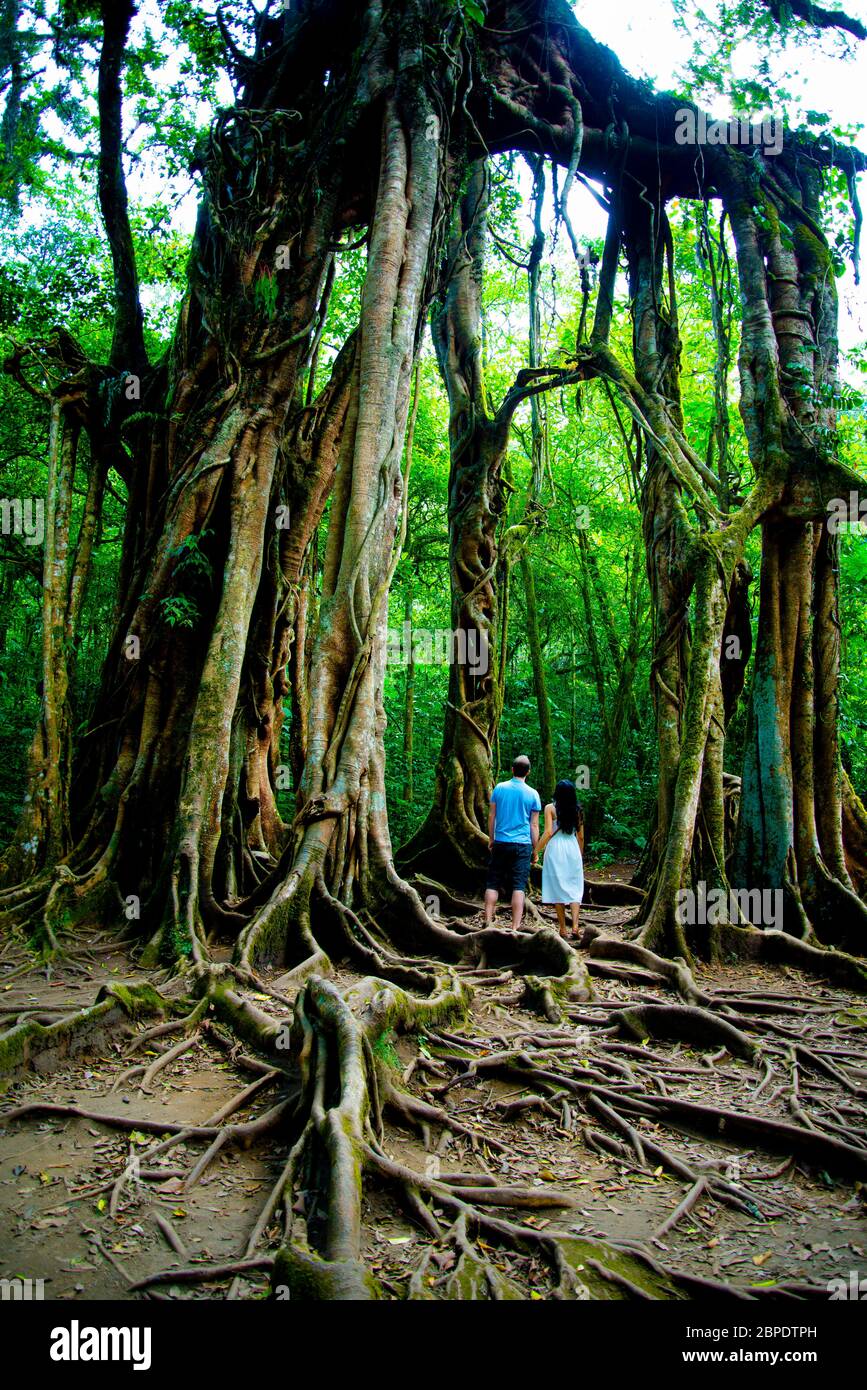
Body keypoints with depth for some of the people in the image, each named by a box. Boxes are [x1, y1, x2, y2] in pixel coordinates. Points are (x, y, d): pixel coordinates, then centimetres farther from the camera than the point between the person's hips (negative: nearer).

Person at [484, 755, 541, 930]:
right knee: (519, 886, 0)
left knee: (493, 884, 9)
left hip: (500, 843, 1)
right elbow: (534, 825, 0)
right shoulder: (532, 794, -2)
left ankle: (488, 922, 8)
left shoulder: (499, 788, 1)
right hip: (522, 844, -1)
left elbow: (491, 816, 5)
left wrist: (491, 839, 16)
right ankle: (515, 928, -3)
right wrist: (535, 849, 8)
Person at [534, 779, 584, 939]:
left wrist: (537, 850, -4)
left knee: (558, 889, 5)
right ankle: (575, 925, -10)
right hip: (573, 849, 3)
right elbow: (580, 836, 10)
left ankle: (563, 928, 7)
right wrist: (580, 855, 21)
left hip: (555, 849, -3)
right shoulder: (577, 810, 6)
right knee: (574, 889, 6)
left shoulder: (550, 808, -5)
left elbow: (548, 832, -12)